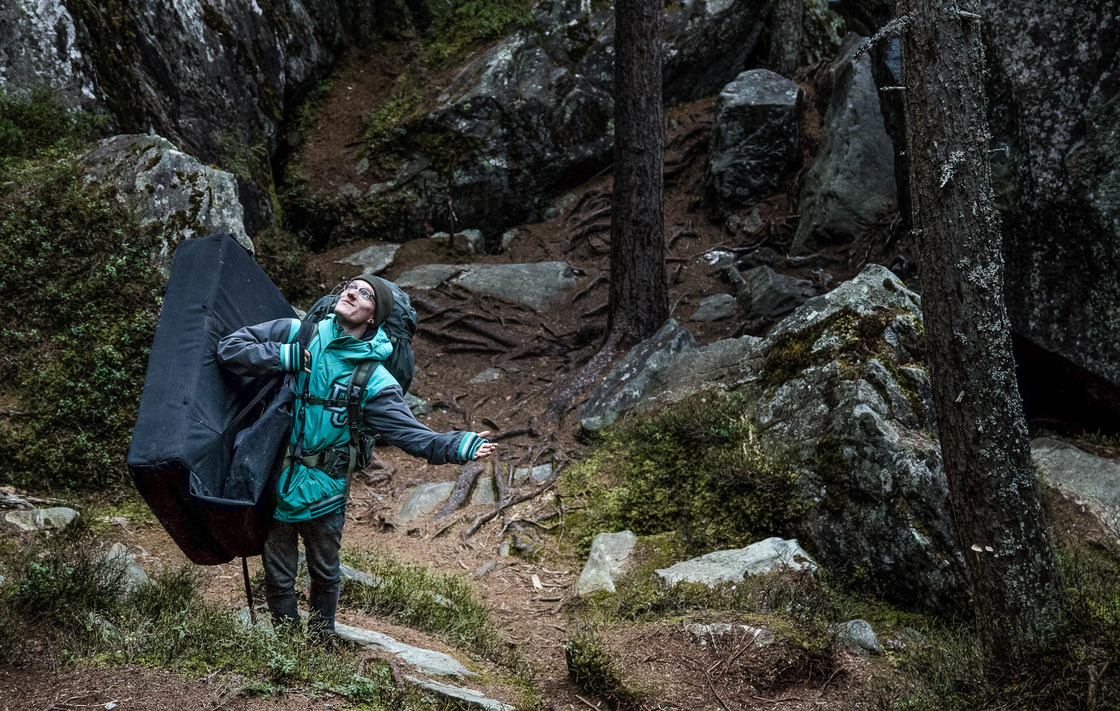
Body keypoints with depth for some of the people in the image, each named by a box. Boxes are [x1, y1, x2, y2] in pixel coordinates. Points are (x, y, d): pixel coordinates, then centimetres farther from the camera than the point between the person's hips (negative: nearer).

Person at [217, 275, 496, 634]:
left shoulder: (373, 379, -6)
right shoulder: (297, 333, -3)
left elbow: (412, 433, -10)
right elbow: (229, 348, -3)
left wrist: (458, 446, -25)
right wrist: (286, 358, -16)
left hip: (322, 492, 0)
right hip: (274, 482, 1)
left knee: (325, 574, 18)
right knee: (278, 578, 12)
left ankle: (322, 639, 42)